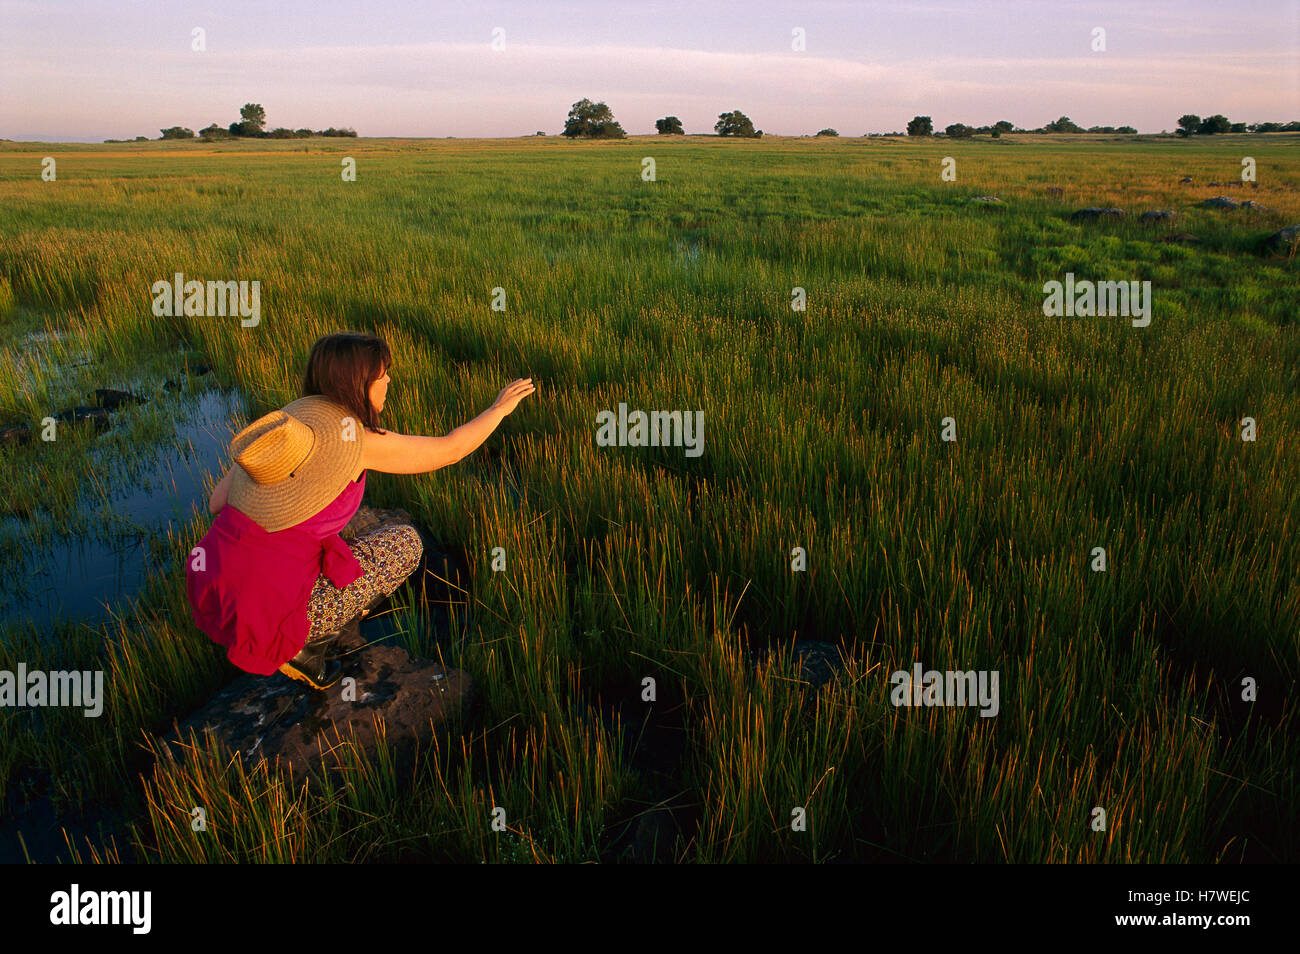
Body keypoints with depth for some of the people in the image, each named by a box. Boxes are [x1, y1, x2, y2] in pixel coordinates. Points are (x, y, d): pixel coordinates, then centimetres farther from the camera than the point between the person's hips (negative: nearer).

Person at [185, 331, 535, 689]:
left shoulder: (276, 426, 9)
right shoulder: (360, 440, -10)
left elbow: (217, 504, 13)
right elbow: (450, 449, 2)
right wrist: (500, 407, 17)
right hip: (270, 612, -7)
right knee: (405, 541, 10)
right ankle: (306, 641, 3)